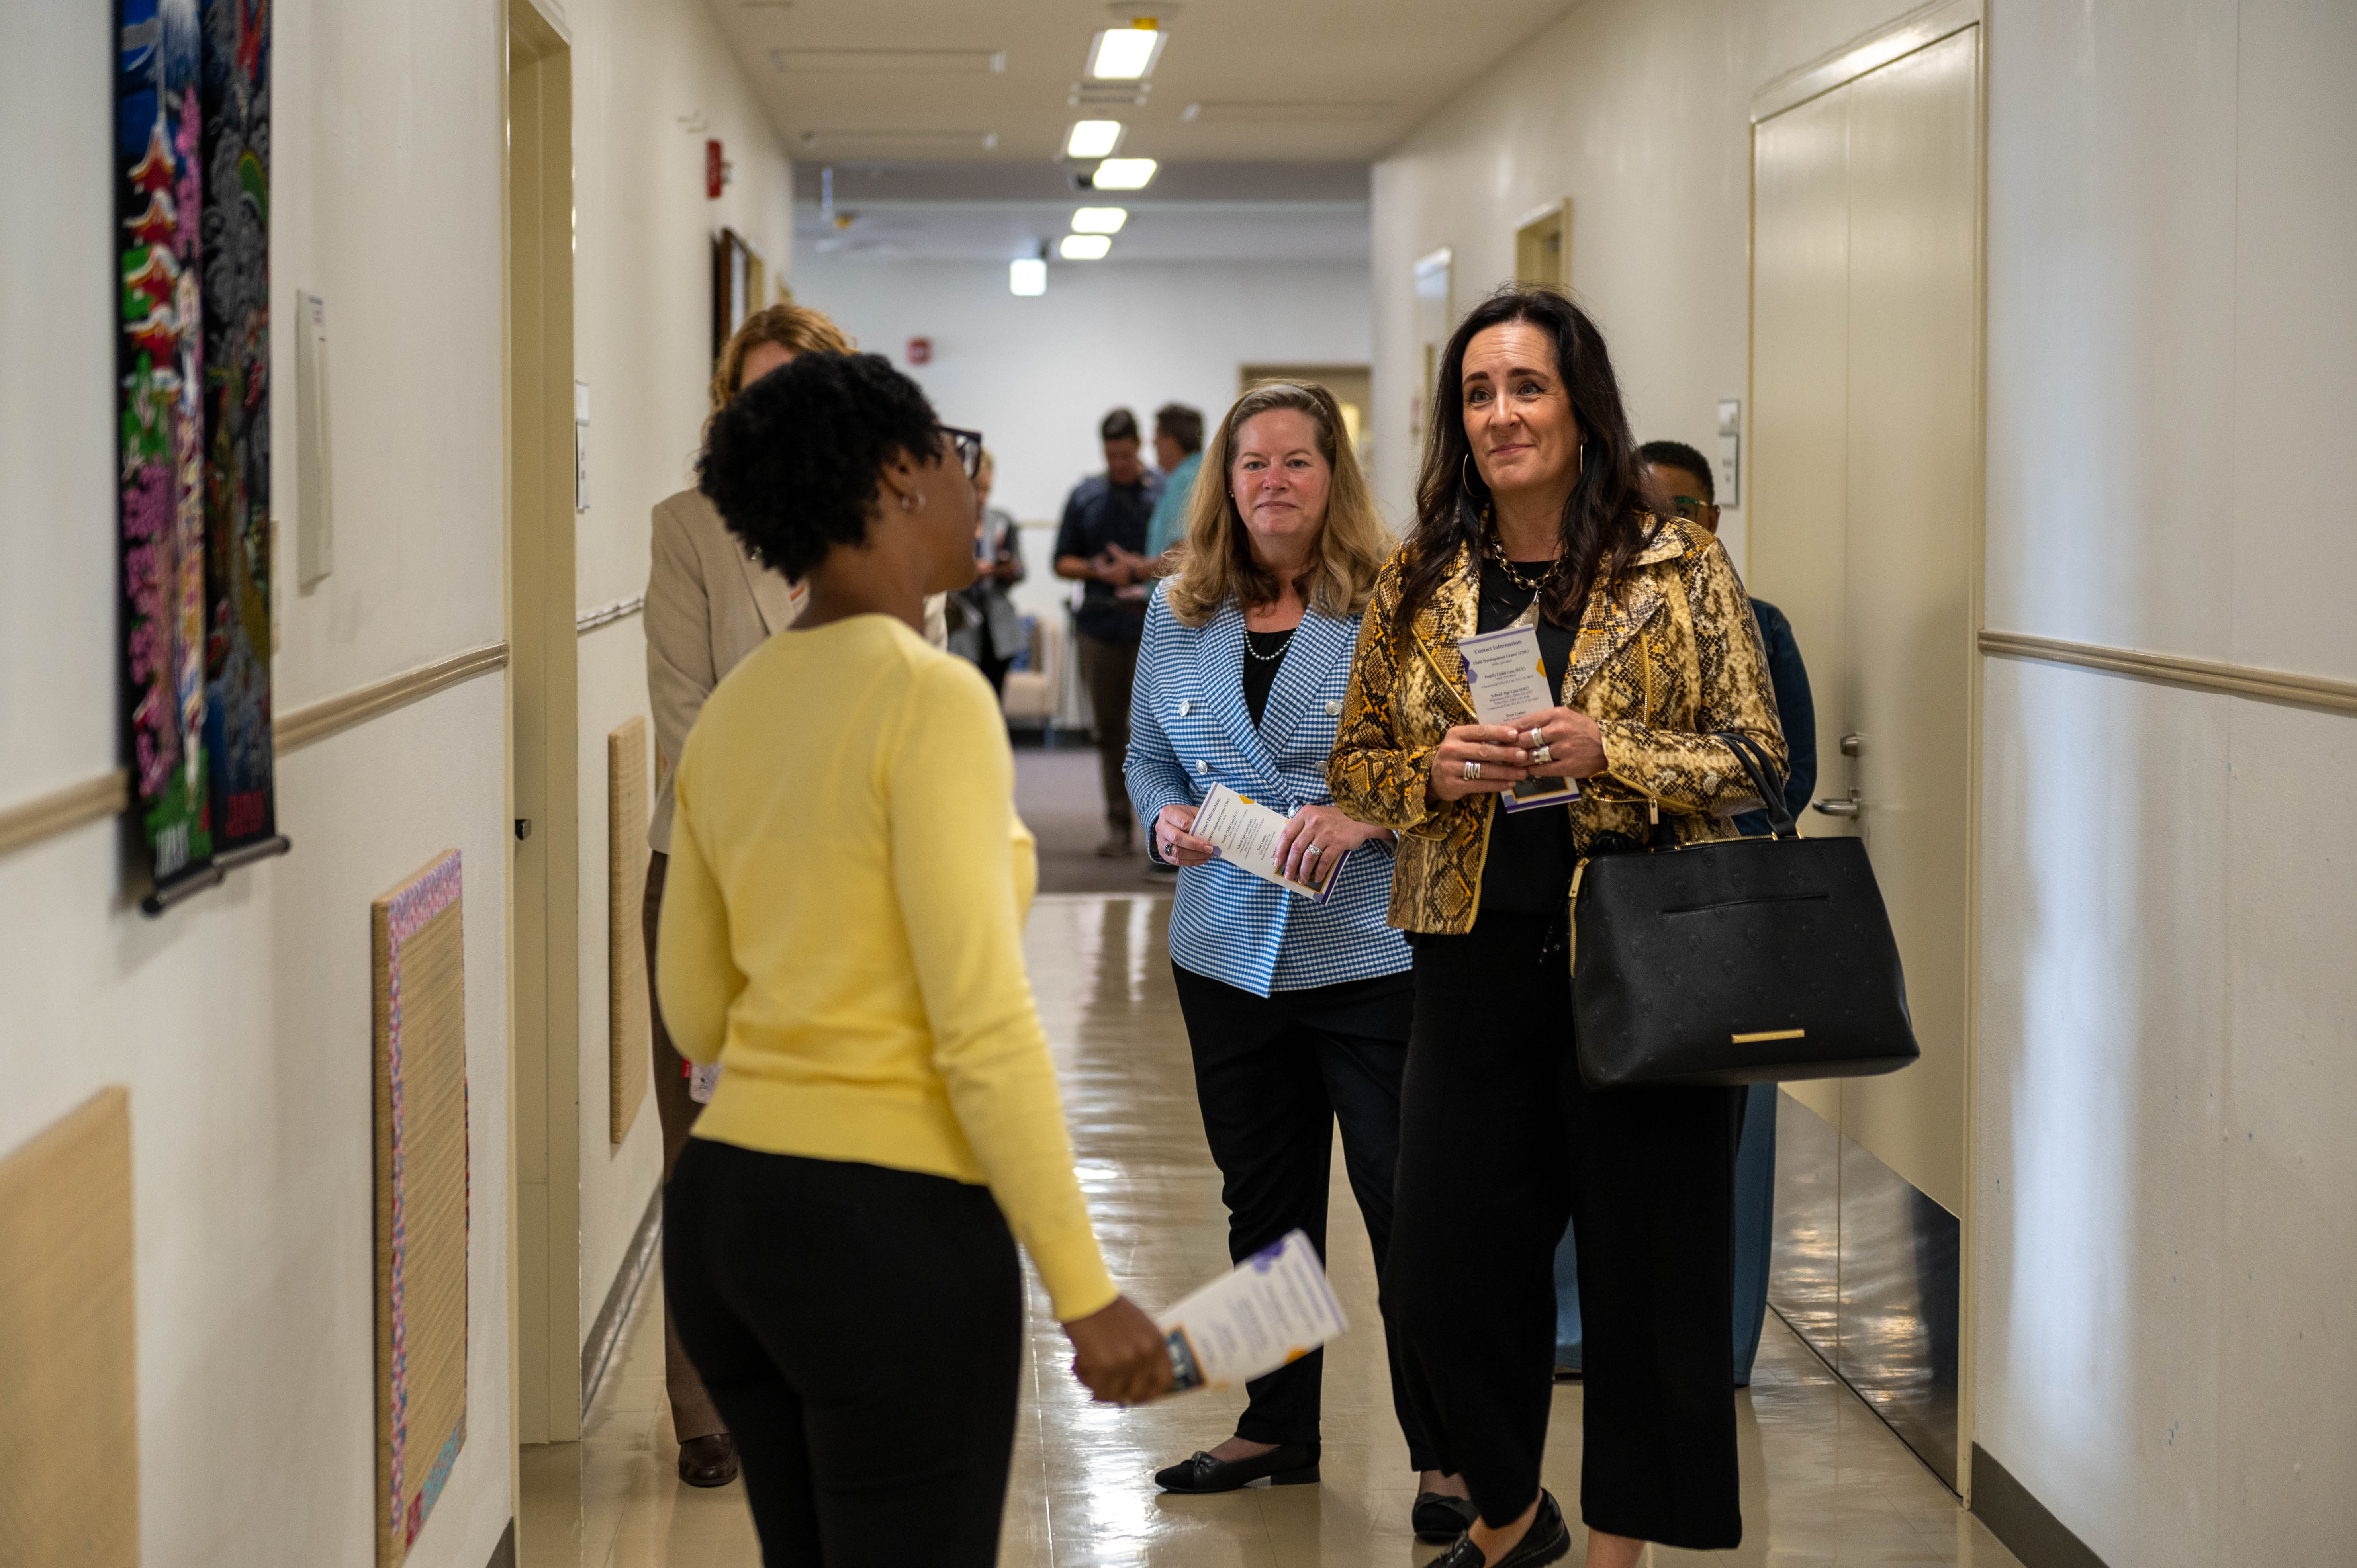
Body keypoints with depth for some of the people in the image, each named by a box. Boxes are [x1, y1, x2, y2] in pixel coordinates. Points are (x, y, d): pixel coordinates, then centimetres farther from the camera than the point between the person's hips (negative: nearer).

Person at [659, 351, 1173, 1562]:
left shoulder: (729, 714, 9)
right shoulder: (930, 698, -15)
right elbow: (982, 1024, -19)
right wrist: (1085, 1293, -15)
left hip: (724, 1208, 8)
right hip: (891, 1232, -8)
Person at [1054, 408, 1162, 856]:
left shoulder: (1165, 494, 2)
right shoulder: (1085, 496, 12)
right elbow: (1063, 562, 14)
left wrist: (1140, 568, -14)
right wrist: (1097, 570, -5)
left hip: (1152, 625, -3)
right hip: (1099, 625, 3)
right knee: (1109, 729, 5)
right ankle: (1118, 826, 10)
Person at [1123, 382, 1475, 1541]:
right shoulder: (1181, 615, 9)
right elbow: (1147, 754, 18)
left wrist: (1369, 813, -21)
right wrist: (1167, 818, -3)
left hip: (1373, 955, -5)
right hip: (1229, 956, 5)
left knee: (1407, 1207, -3)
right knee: (1263, 1205, 16)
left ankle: (1445, 1455, 6)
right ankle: (1276, 1430, 30)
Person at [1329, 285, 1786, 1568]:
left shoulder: (1678, 568, -1)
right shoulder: (1418, 580, 7)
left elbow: (1758, 763, -1)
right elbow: (1356, 761, 13)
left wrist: (1612, 754, -16)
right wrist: (1435, 771, -8)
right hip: (1476, 966, 3)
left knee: (1646, 1265, 3)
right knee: (1447, 1266, 6)